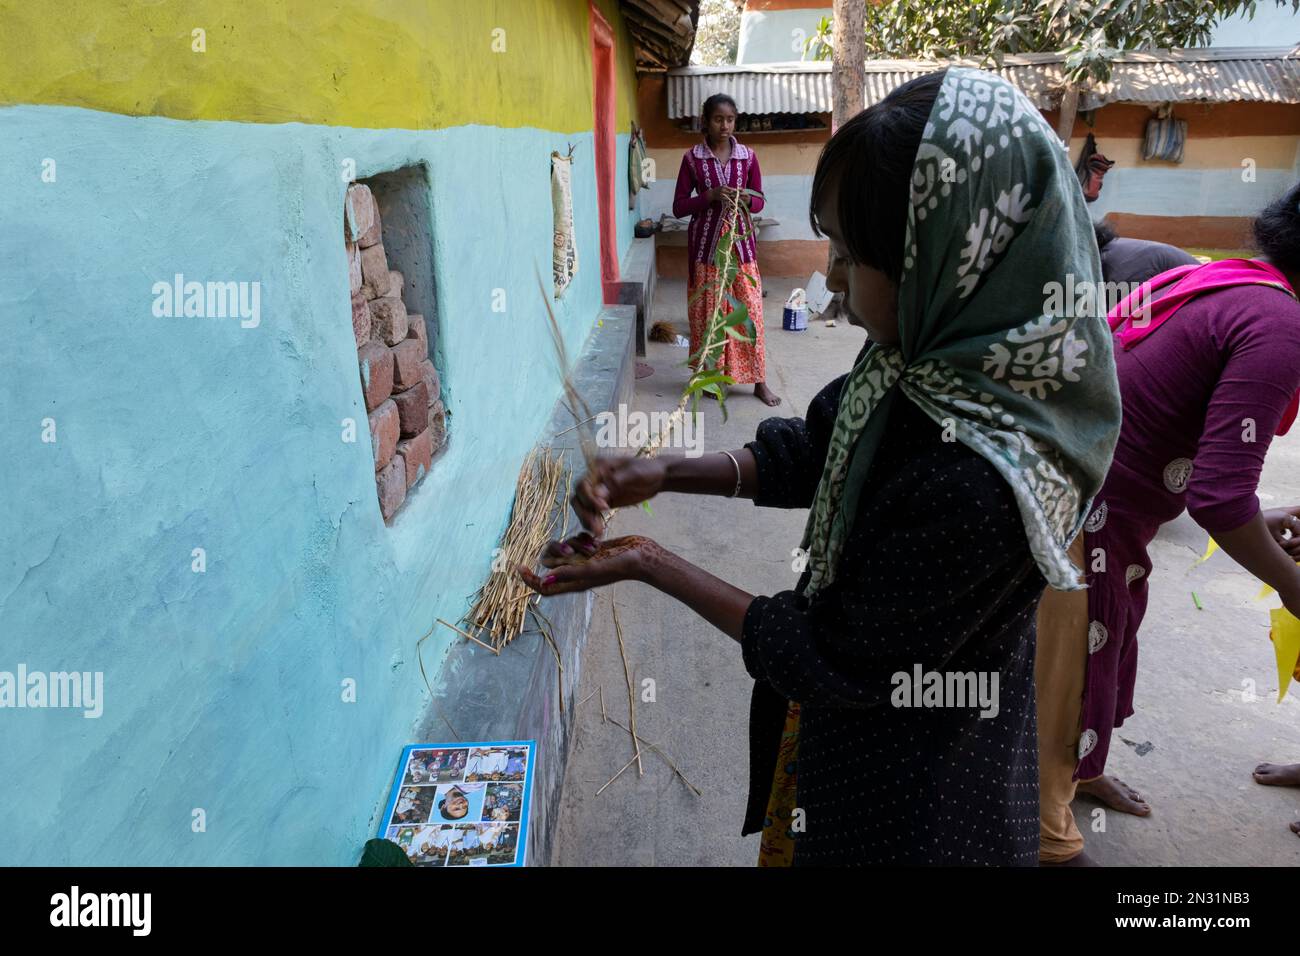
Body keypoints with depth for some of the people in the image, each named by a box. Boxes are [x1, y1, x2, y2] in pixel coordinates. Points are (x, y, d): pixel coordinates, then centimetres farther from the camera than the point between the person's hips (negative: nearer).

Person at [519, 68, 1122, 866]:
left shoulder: (981, 481, -38)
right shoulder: (942, 357, -14)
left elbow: (840, 666, -24)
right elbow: (813, 450, 3)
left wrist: (651, 566, -19)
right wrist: (667, 474, -10)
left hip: (906, 785, -6)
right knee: (794, 839, 29)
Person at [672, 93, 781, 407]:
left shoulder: (748, 156, 4)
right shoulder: (692, 158, -2)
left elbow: (759, 201, 9)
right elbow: (678, 207, -3)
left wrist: (744, 199, -13)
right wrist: (710, 196, -18)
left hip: (740, 241, 1)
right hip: (705, 243, -1)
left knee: (750, 310, 1)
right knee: (706, 311, 3)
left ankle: (759, 381, 8)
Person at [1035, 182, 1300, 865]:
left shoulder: (1203, 282, 8)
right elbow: (1219, 499, -25)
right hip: (1076, 518, -10)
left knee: (1101, 652, 28)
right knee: (1064, 674, 10)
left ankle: (1080, 771, 54)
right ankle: (1051, 839, 33)